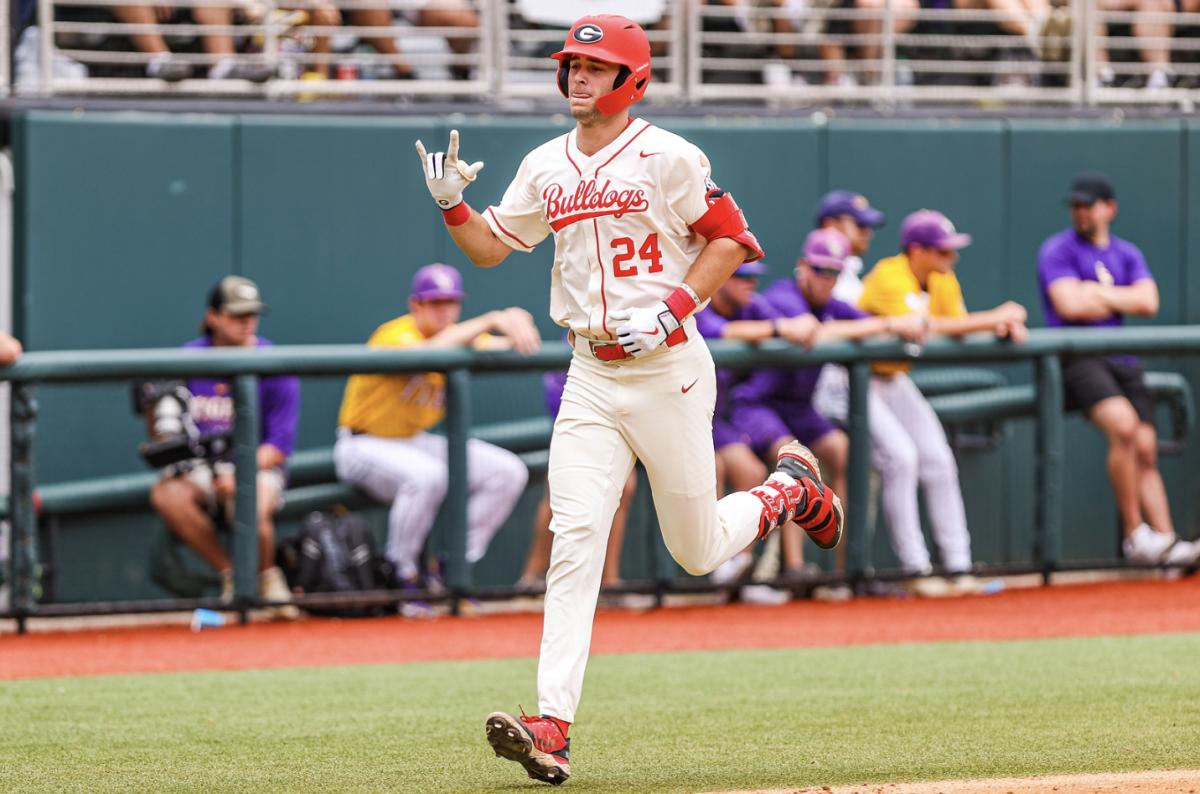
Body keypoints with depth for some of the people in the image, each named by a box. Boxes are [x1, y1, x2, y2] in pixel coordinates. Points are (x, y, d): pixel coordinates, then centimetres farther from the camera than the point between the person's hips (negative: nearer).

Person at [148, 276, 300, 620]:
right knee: (167, 495, -30)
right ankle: (230, 574, -12)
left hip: (259, 465, -3)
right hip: (200, 466, 3)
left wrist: (239, 475, -25)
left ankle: (267, 576, -2)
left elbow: (280, 444, -9)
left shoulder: (274, 366, -5)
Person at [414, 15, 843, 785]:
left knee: (697, 551, 7)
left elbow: (731, 239, -6)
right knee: (574, 541, -11)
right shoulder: (547, 166, 10)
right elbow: (489, 246, 15)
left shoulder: (667, 157, -7)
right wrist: (451, 203, -5)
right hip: (590, 380, 4)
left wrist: (672, 311, -17)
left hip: (668, 371, -4)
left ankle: (789, 488, 39)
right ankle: (552, 729, -19)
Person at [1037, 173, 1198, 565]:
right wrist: (1122, 301, 0)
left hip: (1122, 360, 6)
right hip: (1076, 360, -6)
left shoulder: (1127, 254, 17)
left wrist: (1097, 293, -5)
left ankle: (1165, 540, -8)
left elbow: (1148, 302, 1)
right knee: (1124, 424, -27)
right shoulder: (1058, 250, 2)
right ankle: (1134, 534, -21)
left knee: (1146, 449, -4)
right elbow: (1070, 305, -13)